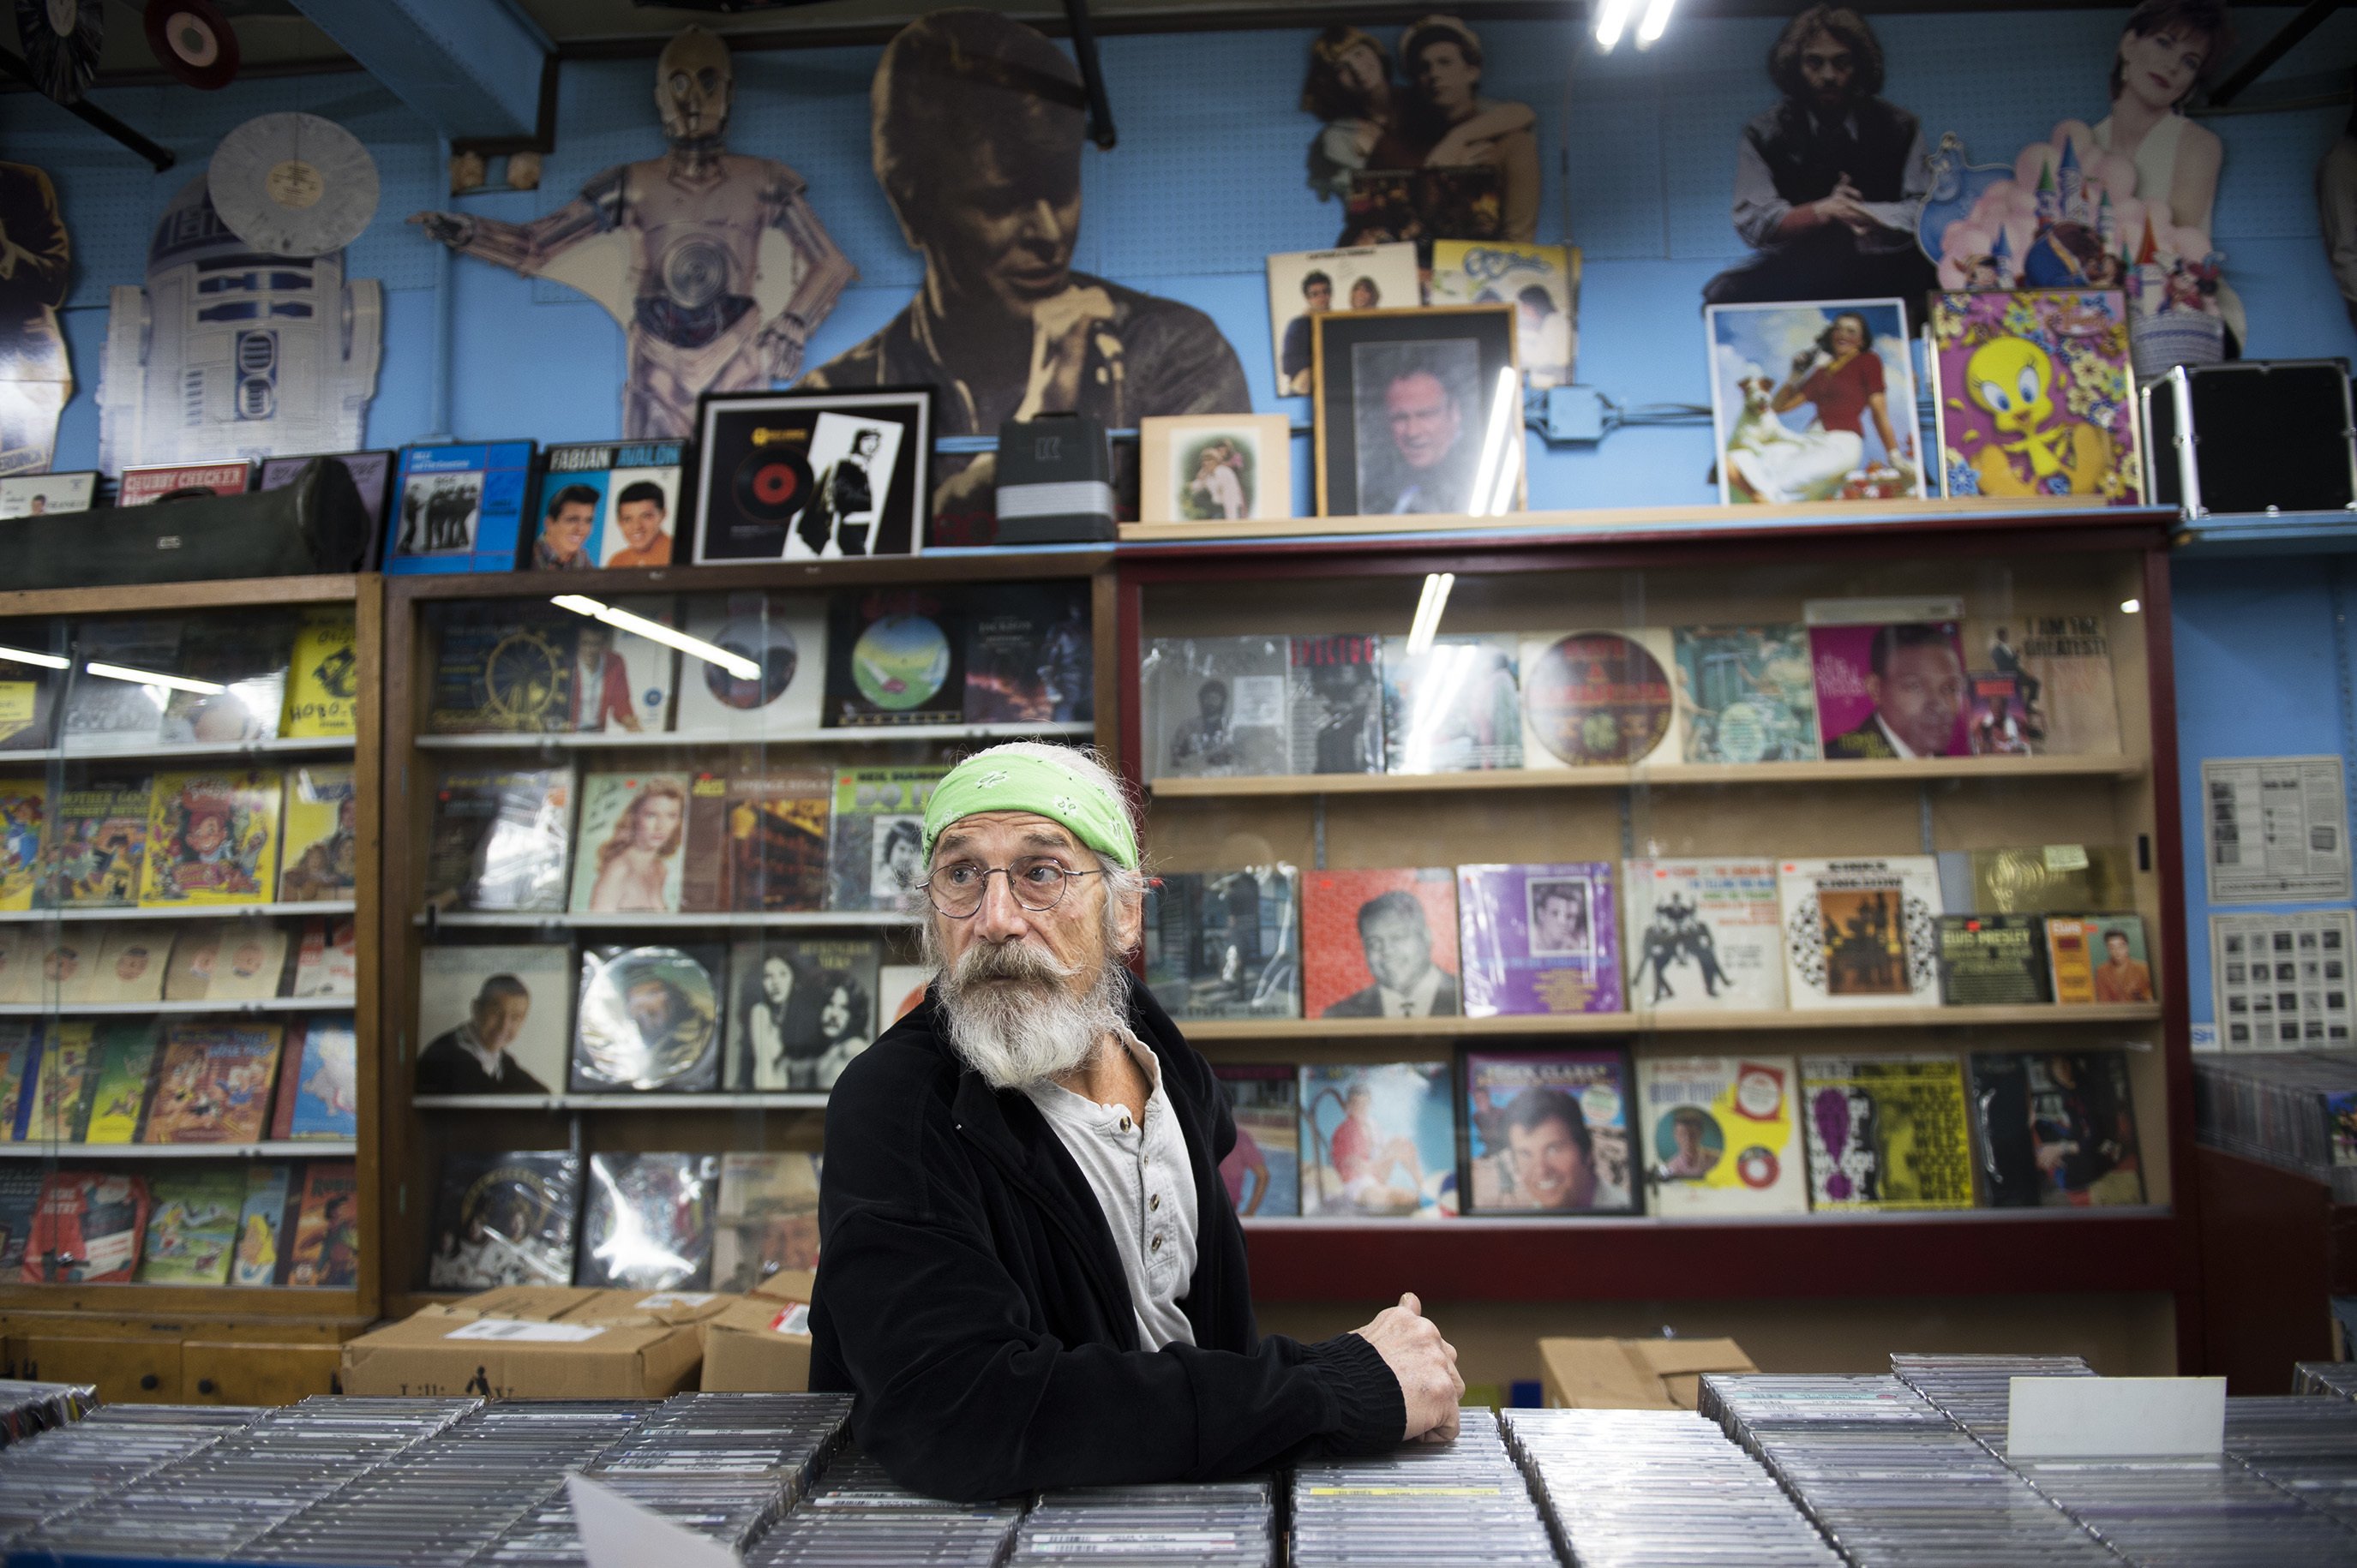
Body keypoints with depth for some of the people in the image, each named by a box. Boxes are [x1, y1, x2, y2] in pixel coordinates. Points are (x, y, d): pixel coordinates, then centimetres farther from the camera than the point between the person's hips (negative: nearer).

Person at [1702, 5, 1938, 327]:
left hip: (1884, 270, 1)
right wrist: (1821, 211, -28)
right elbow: (1753, 222, -9)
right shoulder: (1762, 137, 2)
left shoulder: (1899, 128, 6)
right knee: (1724, 294, -31)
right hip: (1798, 270, 0)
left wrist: (1859, 213, -22)